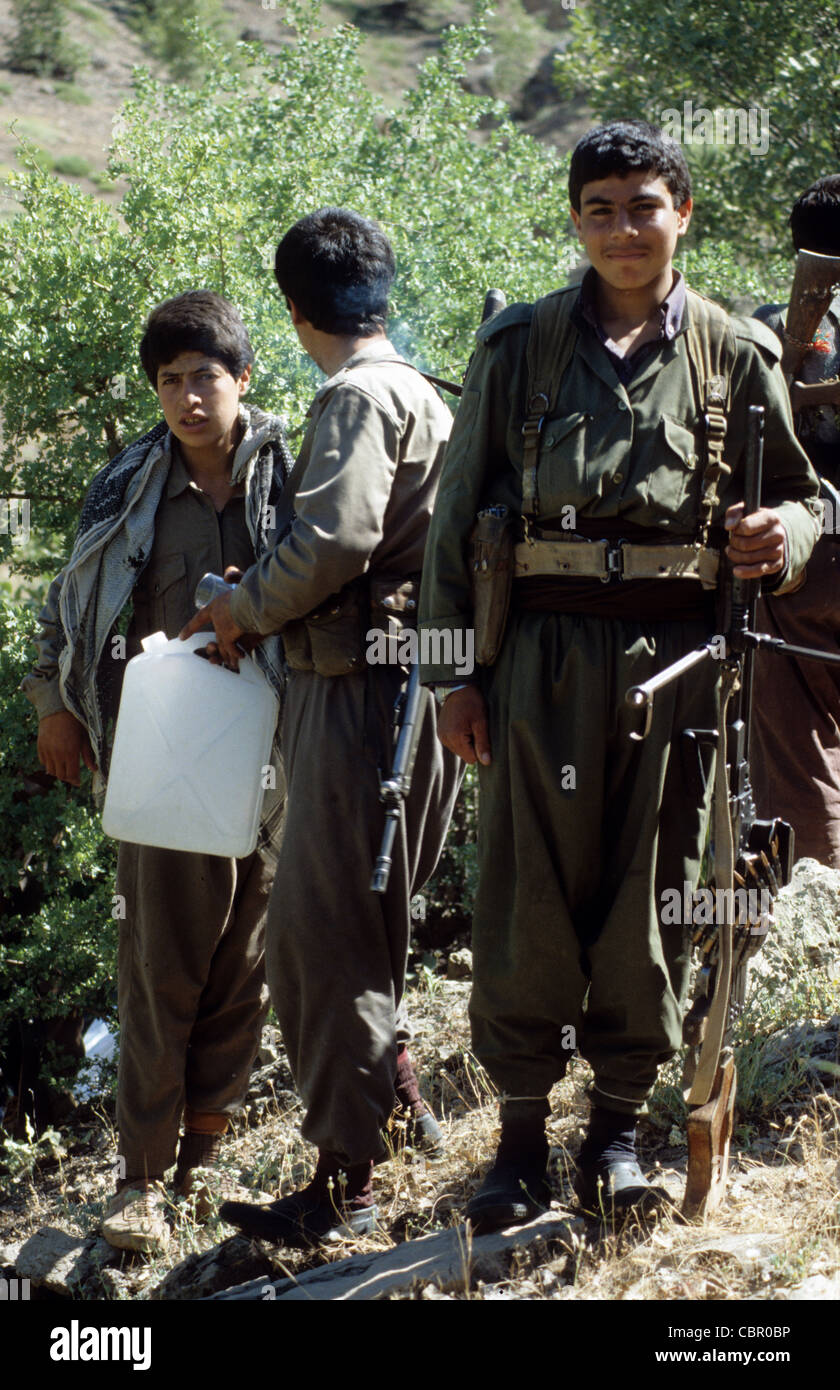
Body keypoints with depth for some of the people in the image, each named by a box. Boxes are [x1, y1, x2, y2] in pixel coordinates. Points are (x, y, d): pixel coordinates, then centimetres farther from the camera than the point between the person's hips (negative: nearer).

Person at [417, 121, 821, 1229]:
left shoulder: (735, 352, 8)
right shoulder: (520, 347, 6)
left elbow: (803, 493, 15)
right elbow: (458, 515, 7)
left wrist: (780, 535, -10)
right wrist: (454, 670, 1)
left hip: (677, 652, 1)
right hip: (545, 649, 0)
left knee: (653, 890, 5)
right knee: (530, 893, 0)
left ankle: (621, 1122, 20)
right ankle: (521, 1132, 12)